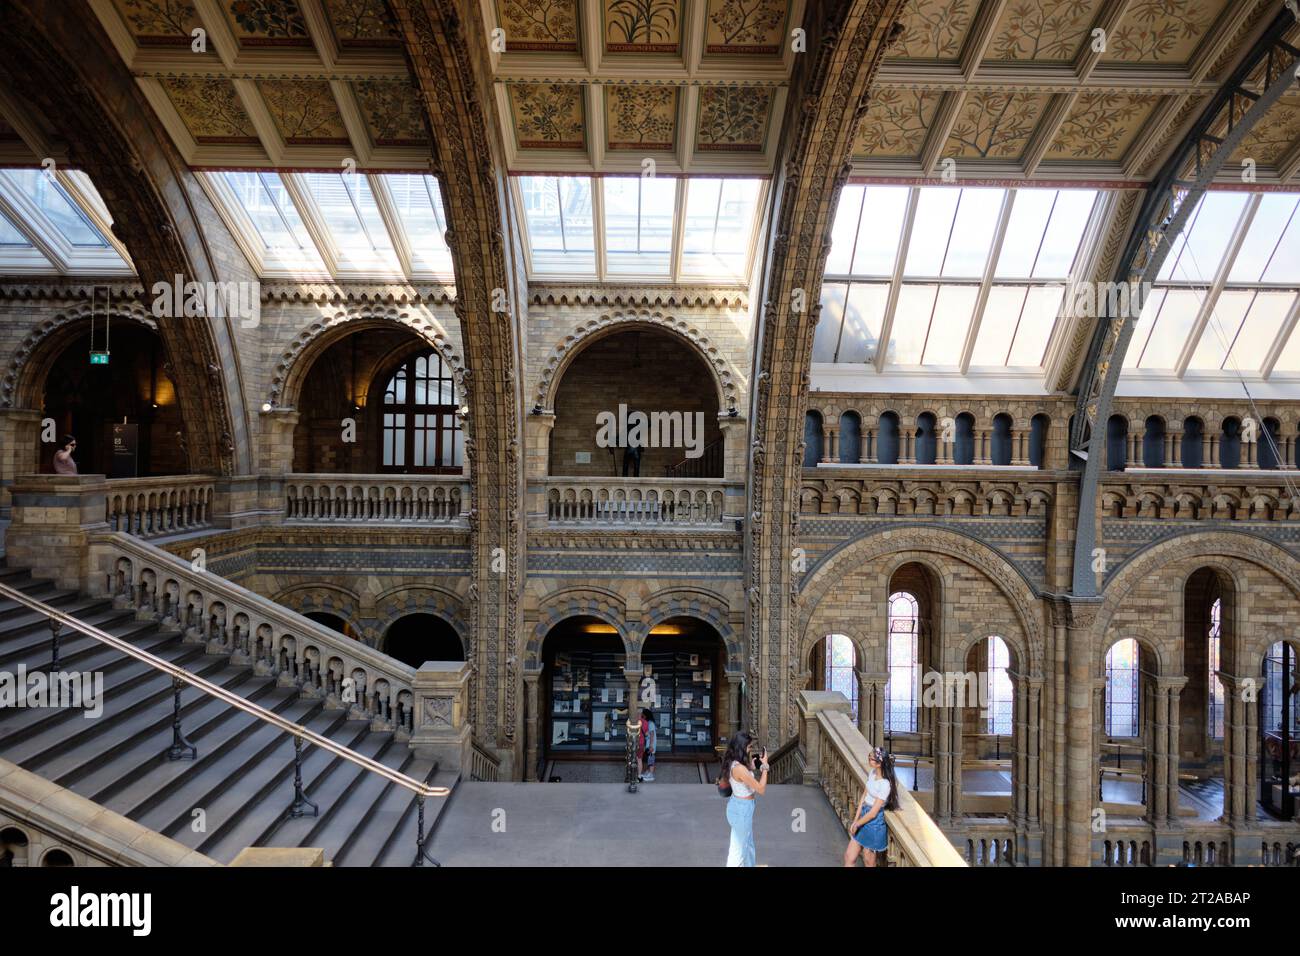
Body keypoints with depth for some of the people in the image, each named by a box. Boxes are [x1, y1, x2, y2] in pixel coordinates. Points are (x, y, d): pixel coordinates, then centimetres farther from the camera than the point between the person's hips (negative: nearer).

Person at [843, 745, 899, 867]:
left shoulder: (885, 784, -25)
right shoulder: (872, 773, -1)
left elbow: (873, 813, -20)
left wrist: (856, 824, -7)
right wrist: (855, 820, 2)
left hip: (874, 823, -7)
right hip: (863, 817, 7)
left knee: (868, 862, 11)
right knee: (849, 856, 10)